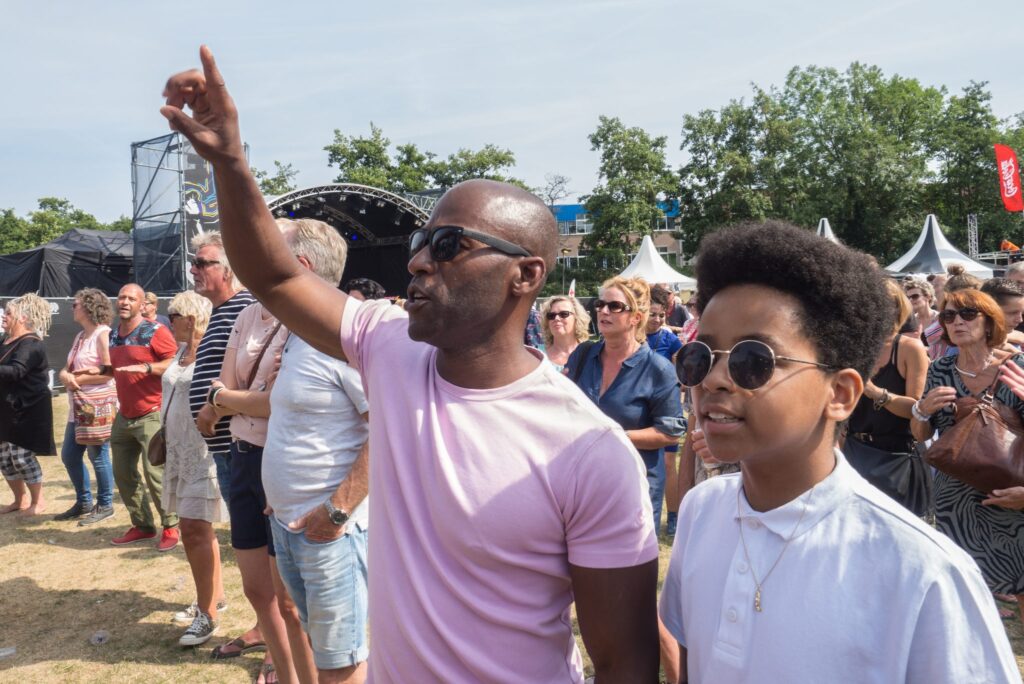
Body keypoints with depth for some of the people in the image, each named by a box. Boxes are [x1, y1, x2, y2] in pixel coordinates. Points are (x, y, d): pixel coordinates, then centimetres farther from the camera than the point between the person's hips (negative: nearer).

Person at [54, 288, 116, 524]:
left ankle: (105, 505, 12)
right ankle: (84, 503, 26)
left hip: (100, 406, -10)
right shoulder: (80, 336, 17)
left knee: (98, 456, -2)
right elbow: (66, 370, 16)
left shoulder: (103, 334, -12)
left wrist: (78, 379, -14)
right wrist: (66, 376, -8)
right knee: (69, 455, 13)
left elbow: (109, 372, -20)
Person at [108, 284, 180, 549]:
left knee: (155, 473, -9)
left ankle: (170, 527, 6)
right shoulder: (112, 336, 12)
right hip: (124, 416, 8)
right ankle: (142, 525, 24)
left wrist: (146, 367, -27)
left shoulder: (155, 331, -11)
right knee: (123, 474, 11)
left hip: (151, 415, -8)